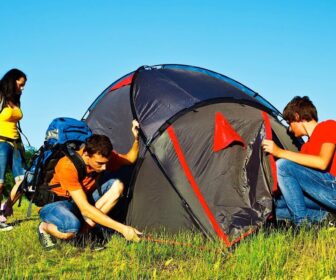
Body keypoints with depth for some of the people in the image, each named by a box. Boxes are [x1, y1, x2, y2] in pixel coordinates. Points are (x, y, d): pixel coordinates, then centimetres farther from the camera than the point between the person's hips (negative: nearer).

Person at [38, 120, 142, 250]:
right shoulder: (68, 166, -34)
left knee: (117, 185, -16)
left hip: (81, 201, 7)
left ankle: (86, 227, -17)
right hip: (55, 204, -7)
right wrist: (121, 228, -41)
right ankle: (45, 227, -6)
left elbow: (130, 159, 6)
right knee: (72, 228, -41)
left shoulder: (103, 157, -14)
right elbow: (85, 208, -38)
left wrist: (136, 138, -16)